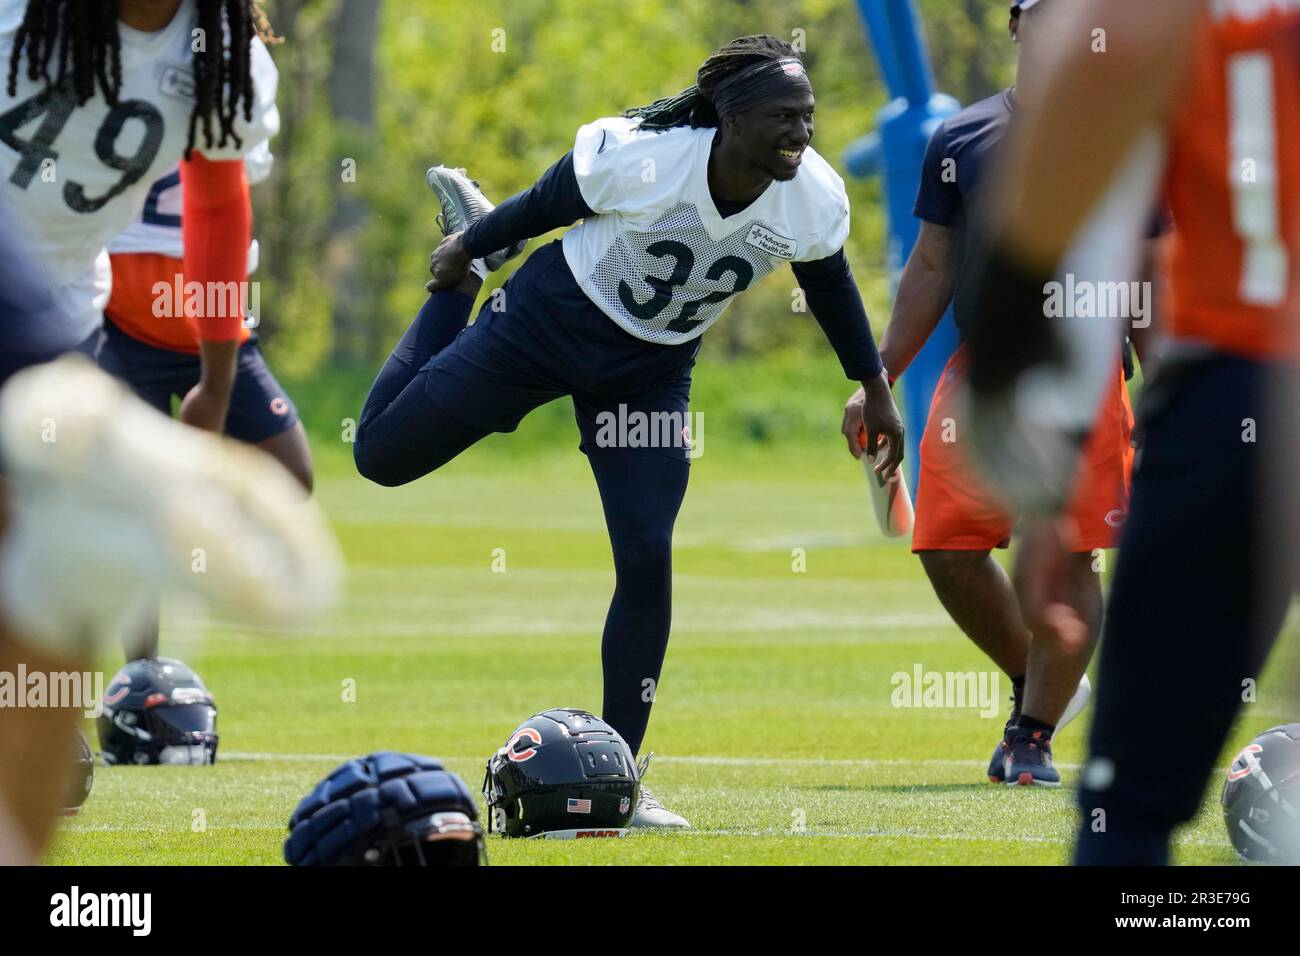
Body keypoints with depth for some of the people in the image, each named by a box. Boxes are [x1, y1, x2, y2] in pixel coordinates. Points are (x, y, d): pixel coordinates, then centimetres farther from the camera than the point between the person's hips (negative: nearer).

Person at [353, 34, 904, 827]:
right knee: (382, 454, 8)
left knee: (647, 560, -10)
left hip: (652, 371, 2)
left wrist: (876, 390, 11)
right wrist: (469, 247, 3)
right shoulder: (639, 158, -34)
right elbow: (548, 205, -14)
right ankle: (466, 277, 32)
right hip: (551, 322, -2)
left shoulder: (816, 201, -21)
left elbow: (829, 283, 2)